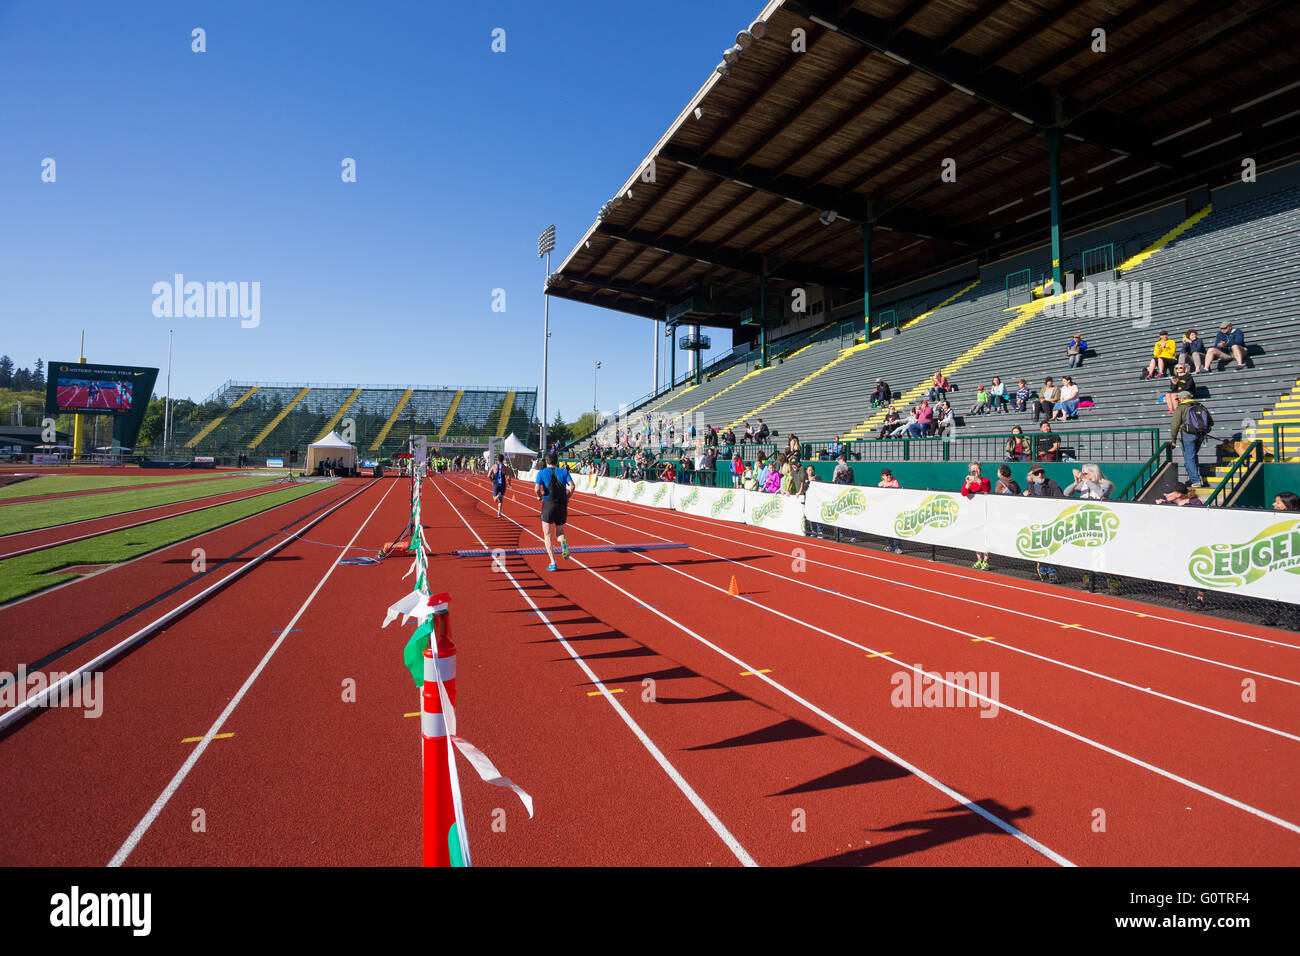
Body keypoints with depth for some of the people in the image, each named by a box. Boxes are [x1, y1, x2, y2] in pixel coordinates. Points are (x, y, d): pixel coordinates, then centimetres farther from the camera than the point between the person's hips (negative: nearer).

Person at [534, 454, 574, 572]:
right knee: (559, 533, 19)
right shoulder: (564, 472, 10)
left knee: (547, 536, 7)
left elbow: (537, 489, -9)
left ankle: (553, 563, -4)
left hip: (548, 504, -2)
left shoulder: (542, 473, 5)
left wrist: (539, 497, 10)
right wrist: (567, 497, 10)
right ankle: (563, 543, -17)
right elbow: (572, 486, -5)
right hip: (562, 506, 2)